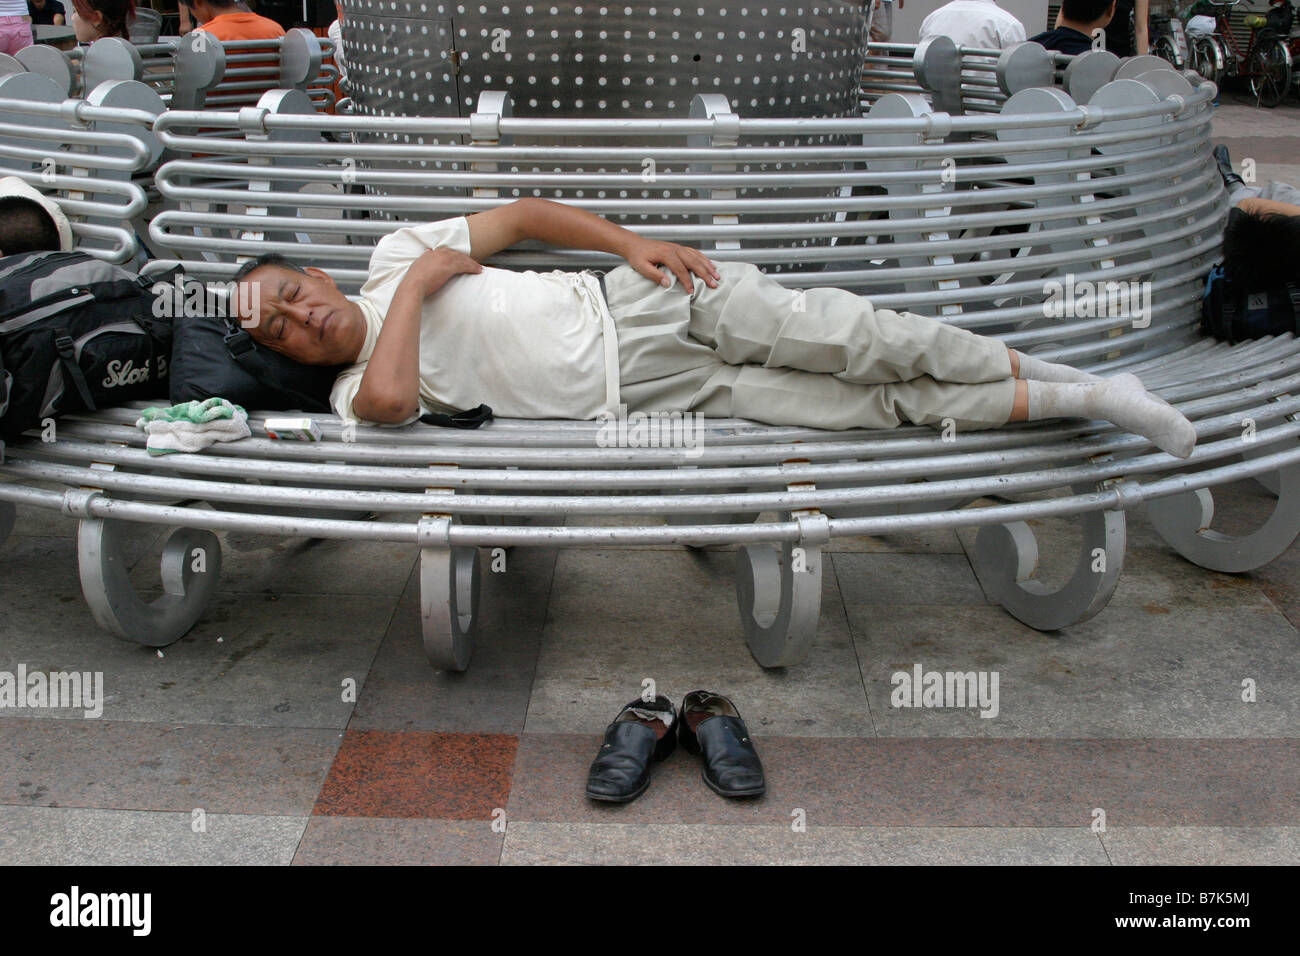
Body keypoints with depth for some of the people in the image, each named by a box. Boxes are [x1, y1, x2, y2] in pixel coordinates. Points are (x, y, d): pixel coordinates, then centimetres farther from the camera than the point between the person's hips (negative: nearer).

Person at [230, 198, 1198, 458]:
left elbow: (521, 214, 14)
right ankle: (1062, 402, 1)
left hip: (635, 299, 2)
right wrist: (423, 284, -11)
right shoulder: (356, 396, 2)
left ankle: (1081, 383, 1)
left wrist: (631, 242, 0)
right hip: (643, 395, -2)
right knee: (874, 406, -10)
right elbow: (392, 395, -23)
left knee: (850, 338, -14)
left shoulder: (394, 251, 10)